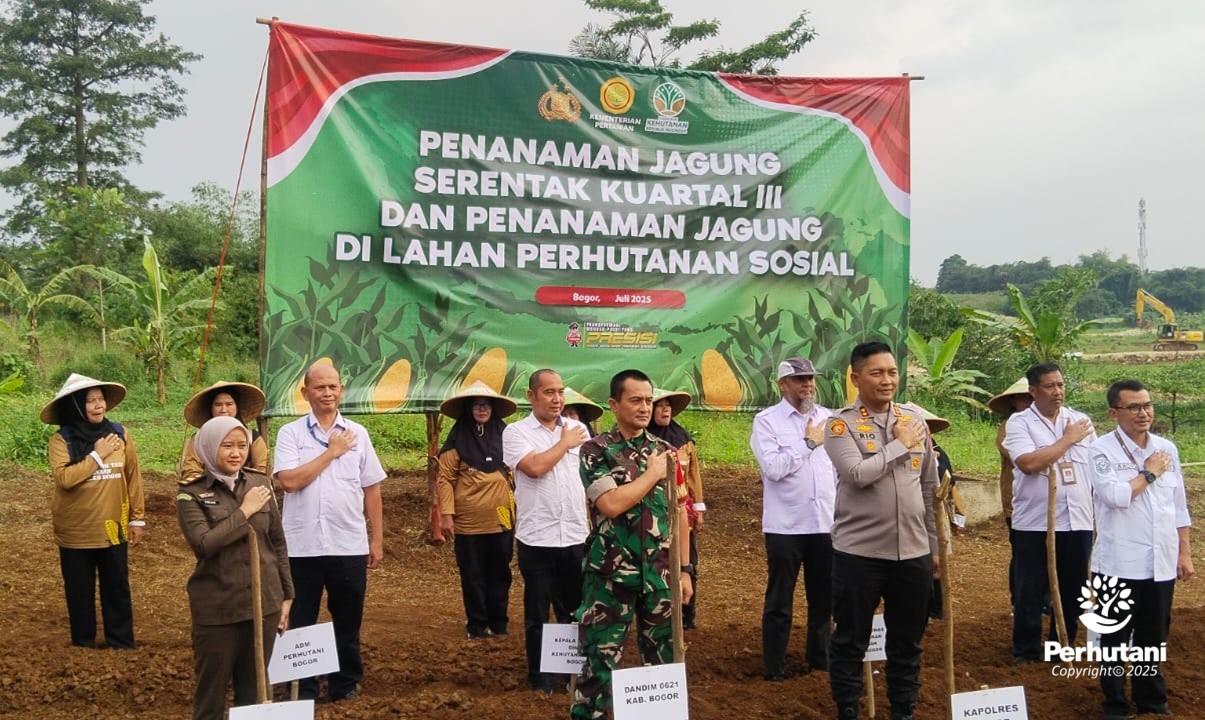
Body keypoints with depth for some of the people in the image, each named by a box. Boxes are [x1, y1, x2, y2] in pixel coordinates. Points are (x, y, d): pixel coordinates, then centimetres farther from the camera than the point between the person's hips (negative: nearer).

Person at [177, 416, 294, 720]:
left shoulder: (260, 483, 3)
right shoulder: (191, 493, -5)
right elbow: (203, 544, -20)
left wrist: (286, 595, 10)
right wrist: (244, 512, -16)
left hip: (263, 603, 3)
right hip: (216, 608, -3)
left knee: (254, 690, 14)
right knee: (211, 690, 8)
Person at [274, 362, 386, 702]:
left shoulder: (357, 433, 6)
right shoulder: (290, 433, -1)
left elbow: (371, 489, 8)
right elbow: (289, 481, -15)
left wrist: (377, 539, 6)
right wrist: (330, 452, -10)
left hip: (350, 545, 2)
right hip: (302, 545, -2)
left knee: (348, 620, 11)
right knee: (302, 622, 8)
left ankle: (345, 684, 26)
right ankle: (303, 688, 21)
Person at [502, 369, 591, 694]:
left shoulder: (578, 429, 9)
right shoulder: (516, 432, -4)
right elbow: (535, 467, -20)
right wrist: (565, 443, -6)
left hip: (576, 536, 3)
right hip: (536, 538, -3)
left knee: (575, 610, 13)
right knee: (537, 612, 9)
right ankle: (540, 677, 21)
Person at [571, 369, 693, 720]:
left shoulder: (665, 451, 8)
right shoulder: (595, 451, -5)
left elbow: (679, 512, 11)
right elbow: (611, 504, -20)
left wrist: (684, 569, 7)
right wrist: (651, 474, -8)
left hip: (659, 575, 4)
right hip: (610, 575, -4)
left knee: (663, 657, 11)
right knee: (599, 659, 1)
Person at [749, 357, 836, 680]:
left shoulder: (829, 418, 9)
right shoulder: (766, 421, -5)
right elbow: (773, 468, -18)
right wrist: (809, 443, -11)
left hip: (826, 523, 5)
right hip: (785, 526, -4)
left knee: (824, 598, 15)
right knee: (779, 601, 5)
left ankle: (819, 658, 30)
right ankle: (775, 668, 15)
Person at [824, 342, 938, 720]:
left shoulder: (915, 419, 8)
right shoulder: (841, 424, -5)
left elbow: (930, 487, 13)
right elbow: (857, 473, -22)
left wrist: (935, 544, 12)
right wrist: (900, 444, -10)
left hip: (913, 551, 4)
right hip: (859, 552, -4)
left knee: (907, 641, 14)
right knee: (851, 640, 7)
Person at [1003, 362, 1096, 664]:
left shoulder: (1082, 421, 9)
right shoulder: (1019, 422, -5)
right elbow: (1028, 463, -20)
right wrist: (1068, 439, -11)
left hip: (1078, 521, 4)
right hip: (1035, 523, -4)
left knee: (1071, 590, 12)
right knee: (1031, 591, 4)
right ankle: (1026, 651, 18)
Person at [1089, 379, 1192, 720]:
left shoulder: (1167, 448, 8)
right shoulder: (1102, 450, -7)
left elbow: (1179, 506, 13)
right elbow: (1115, 495, -22)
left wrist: (1185, 552, 11)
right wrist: (1149, 474, -8)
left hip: (1161, 563, 4)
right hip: (1119, 564, -4)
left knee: (1153, 637, 15)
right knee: (1115, 638, 7)